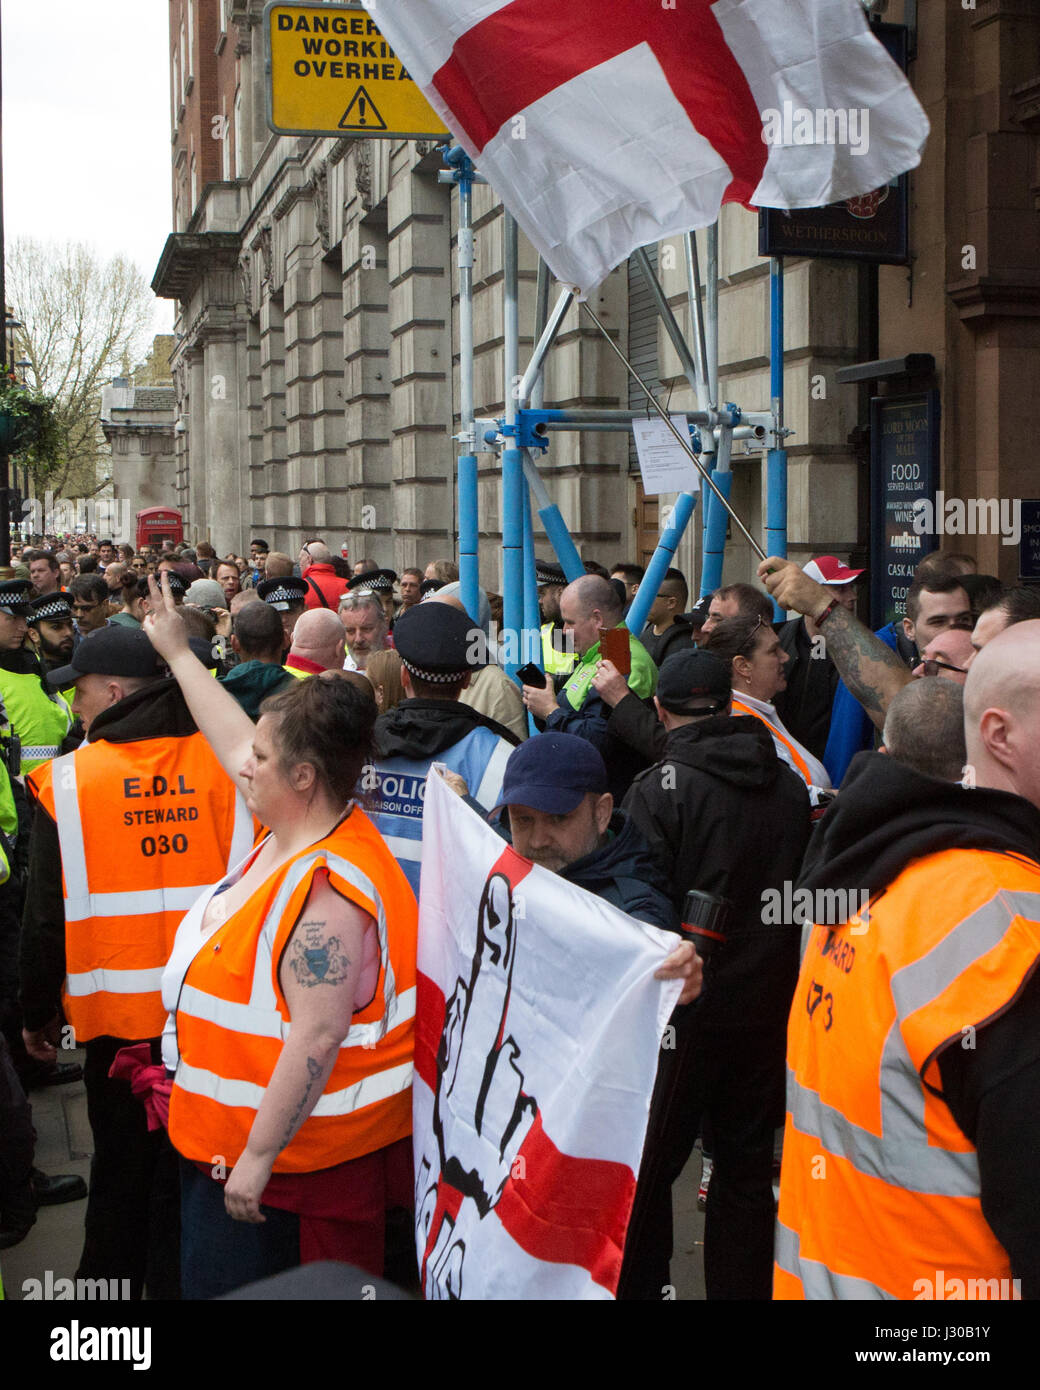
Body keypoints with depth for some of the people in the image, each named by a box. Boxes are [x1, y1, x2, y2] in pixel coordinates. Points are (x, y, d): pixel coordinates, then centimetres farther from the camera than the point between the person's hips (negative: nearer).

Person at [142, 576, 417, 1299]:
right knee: (216, 1281, 19)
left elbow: (318, 1036, -29)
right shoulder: (295, 831, 4)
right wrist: (178, 652, 29)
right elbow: (235, 740, 19)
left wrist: (259, 1156, -24)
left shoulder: (325, 890, -26)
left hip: (296, 1153, -10)